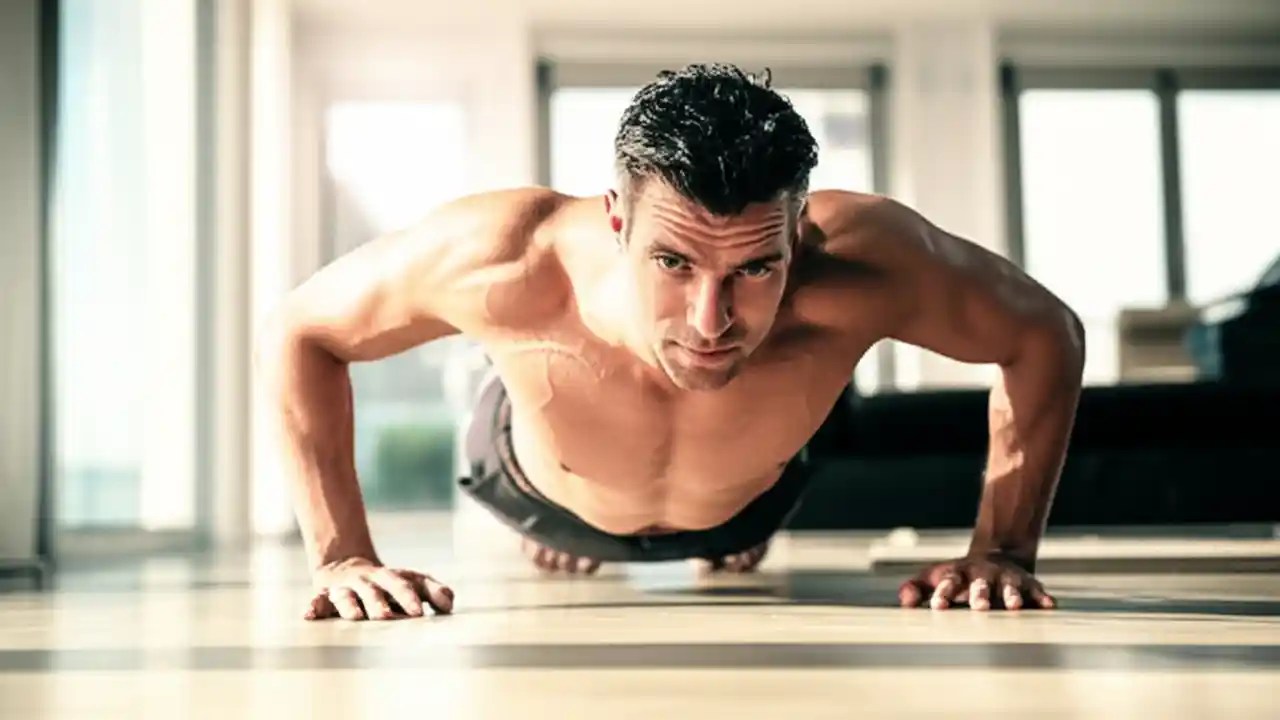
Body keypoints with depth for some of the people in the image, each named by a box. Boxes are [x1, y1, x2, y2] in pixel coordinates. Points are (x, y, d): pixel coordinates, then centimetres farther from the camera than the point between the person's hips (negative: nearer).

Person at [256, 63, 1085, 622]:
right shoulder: (506, 259, -48)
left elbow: (1048, 335, -27)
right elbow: (296, 333, -29)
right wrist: (342, 559, -35)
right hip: (542, 486, -1)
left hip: (745, 499, 2)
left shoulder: (861, 261, -47)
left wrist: (1003, 553, -32)